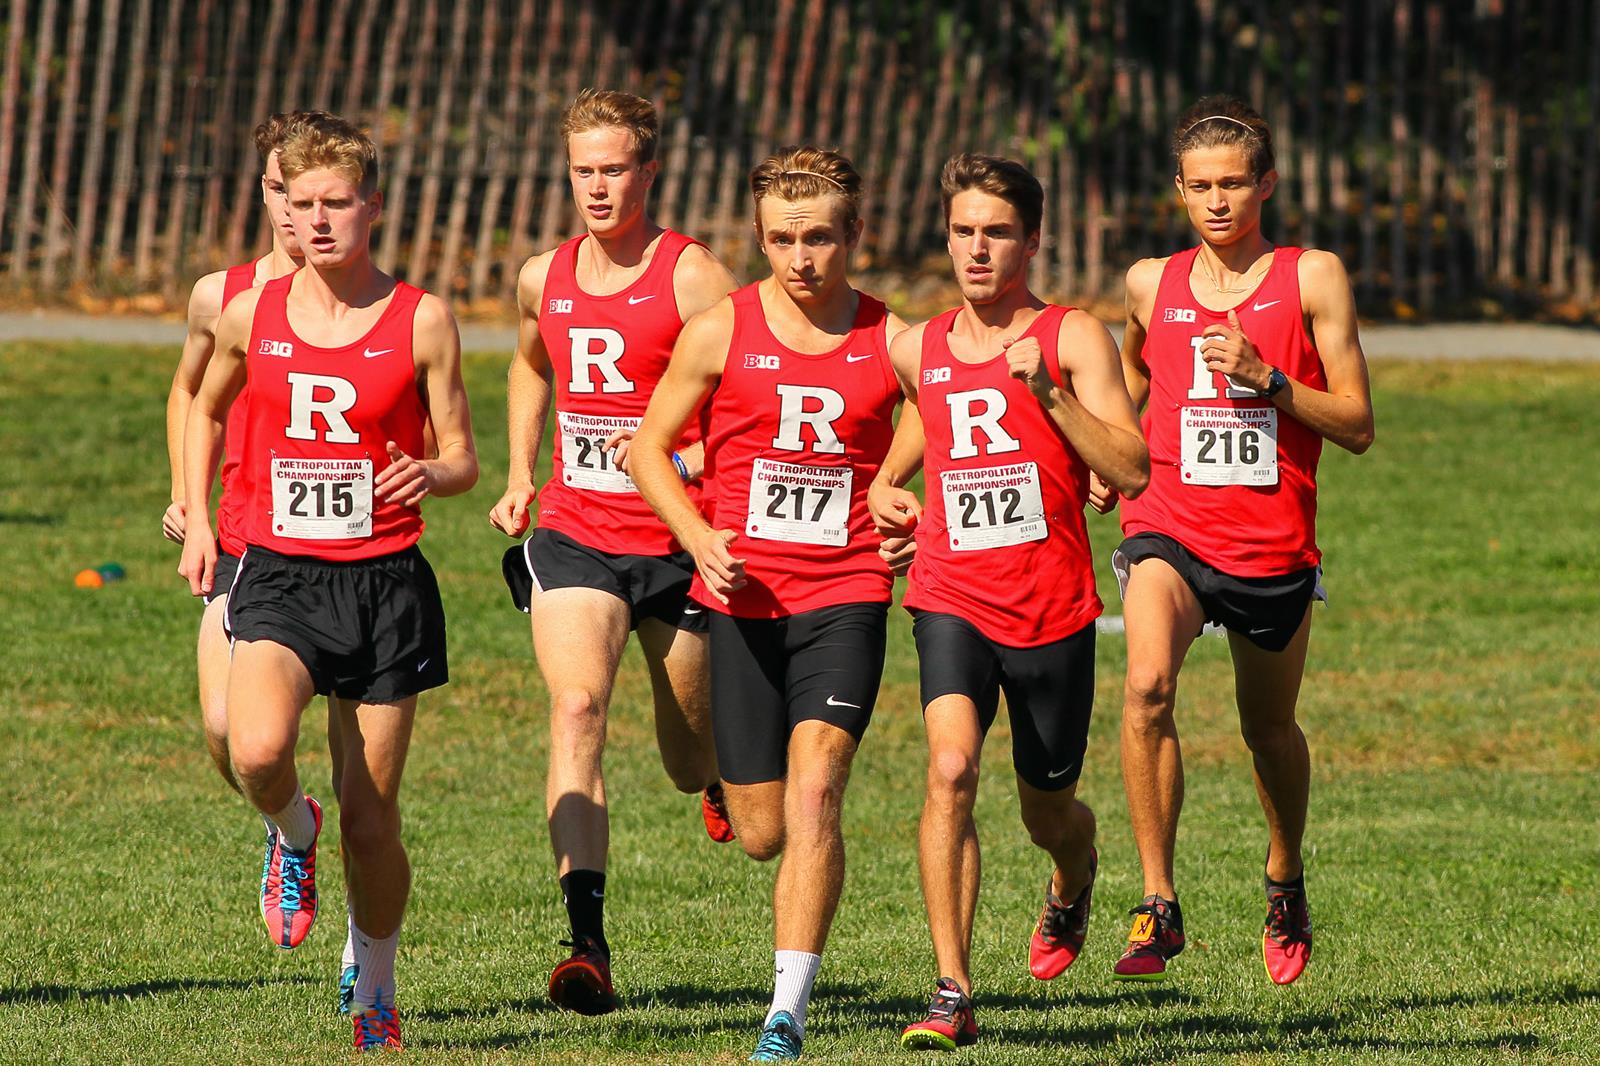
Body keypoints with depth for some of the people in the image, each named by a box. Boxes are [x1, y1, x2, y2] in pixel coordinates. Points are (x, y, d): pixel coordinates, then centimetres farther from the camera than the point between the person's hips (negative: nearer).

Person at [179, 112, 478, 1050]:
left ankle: (375, 991, 25)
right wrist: (196, 518, 15)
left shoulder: (421, 321, -2)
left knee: (371, 815, 3)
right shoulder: (251, 314, 4)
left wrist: (431, 475, -20)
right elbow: (207, 408, 24)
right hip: (280, 576, 1)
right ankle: (294, 835, 8)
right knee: (257, 751, -28)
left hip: (386, 583, -1)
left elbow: (464, 460, 2)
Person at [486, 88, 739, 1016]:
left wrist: (687, 458, -25)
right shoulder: (544, 278, 7)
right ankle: (590, 946, -27)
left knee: (693, 759, 10)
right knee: (577, 709, -19)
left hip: (678, 544, -3)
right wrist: (520, 478, 22)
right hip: (574, 537, 3)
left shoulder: (693, 278, -10)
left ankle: (725, 774, 52)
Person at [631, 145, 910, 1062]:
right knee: (763, 832, 4)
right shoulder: (721, 332, 0)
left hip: (845, 596, -1)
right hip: (742, 598, 1)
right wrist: (700, 539, -7)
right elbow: (649, 445, 8)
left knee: (814, 788, -19)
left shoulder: (893, 343, 0)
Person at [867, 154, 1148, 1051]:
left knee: (1049, 809, 14)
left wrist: (1048, 390, -24)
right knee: (951, 767, -24)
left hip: (1053, 606, -1)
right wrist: (884, 490, 7)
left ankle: (1073, 889, 53)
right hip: (952, 598, 1)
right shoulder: (917, 349, 7)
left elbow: (1132, 471, -14)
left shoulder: (1073, 338, -4)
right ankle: (953, 994, -24)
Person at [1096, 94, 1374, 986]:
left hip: (1274, 544, 0)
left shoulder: (1312, 278, -1)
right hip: (1170, 530, 0)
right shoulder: (1152, 284, 7)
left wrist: (1267, 380, -17)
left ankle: (1287, 879, 48)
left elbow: (1357, 426, -4)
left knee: (1270, 729, 17)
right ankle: (1159, 905, -24)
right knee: (1148, 683, -28)